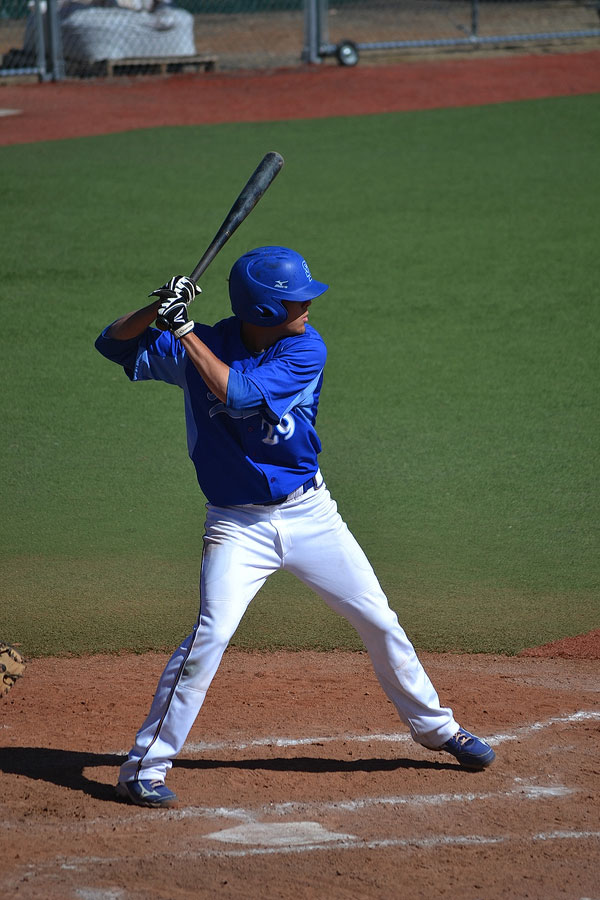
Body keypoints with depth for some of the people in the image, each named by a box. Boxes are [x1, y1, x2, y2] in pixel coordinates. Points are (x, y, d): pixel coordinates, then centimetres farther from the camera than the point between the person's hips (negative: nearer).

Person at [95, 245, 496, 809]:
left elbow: (238, 392, -25)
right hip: (237, 524, -2)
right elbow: (113, 344, -10)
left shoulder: (307, 349, -12)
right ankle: (144, 767, -11)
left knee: (379, 622, 9)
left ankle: (435, 726, 31)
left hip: (309, 513, 2)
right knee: (210, 635, -19)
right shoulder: (200, 345, -9)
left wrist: (185, 331, -27)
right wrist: (161, 307, -26)